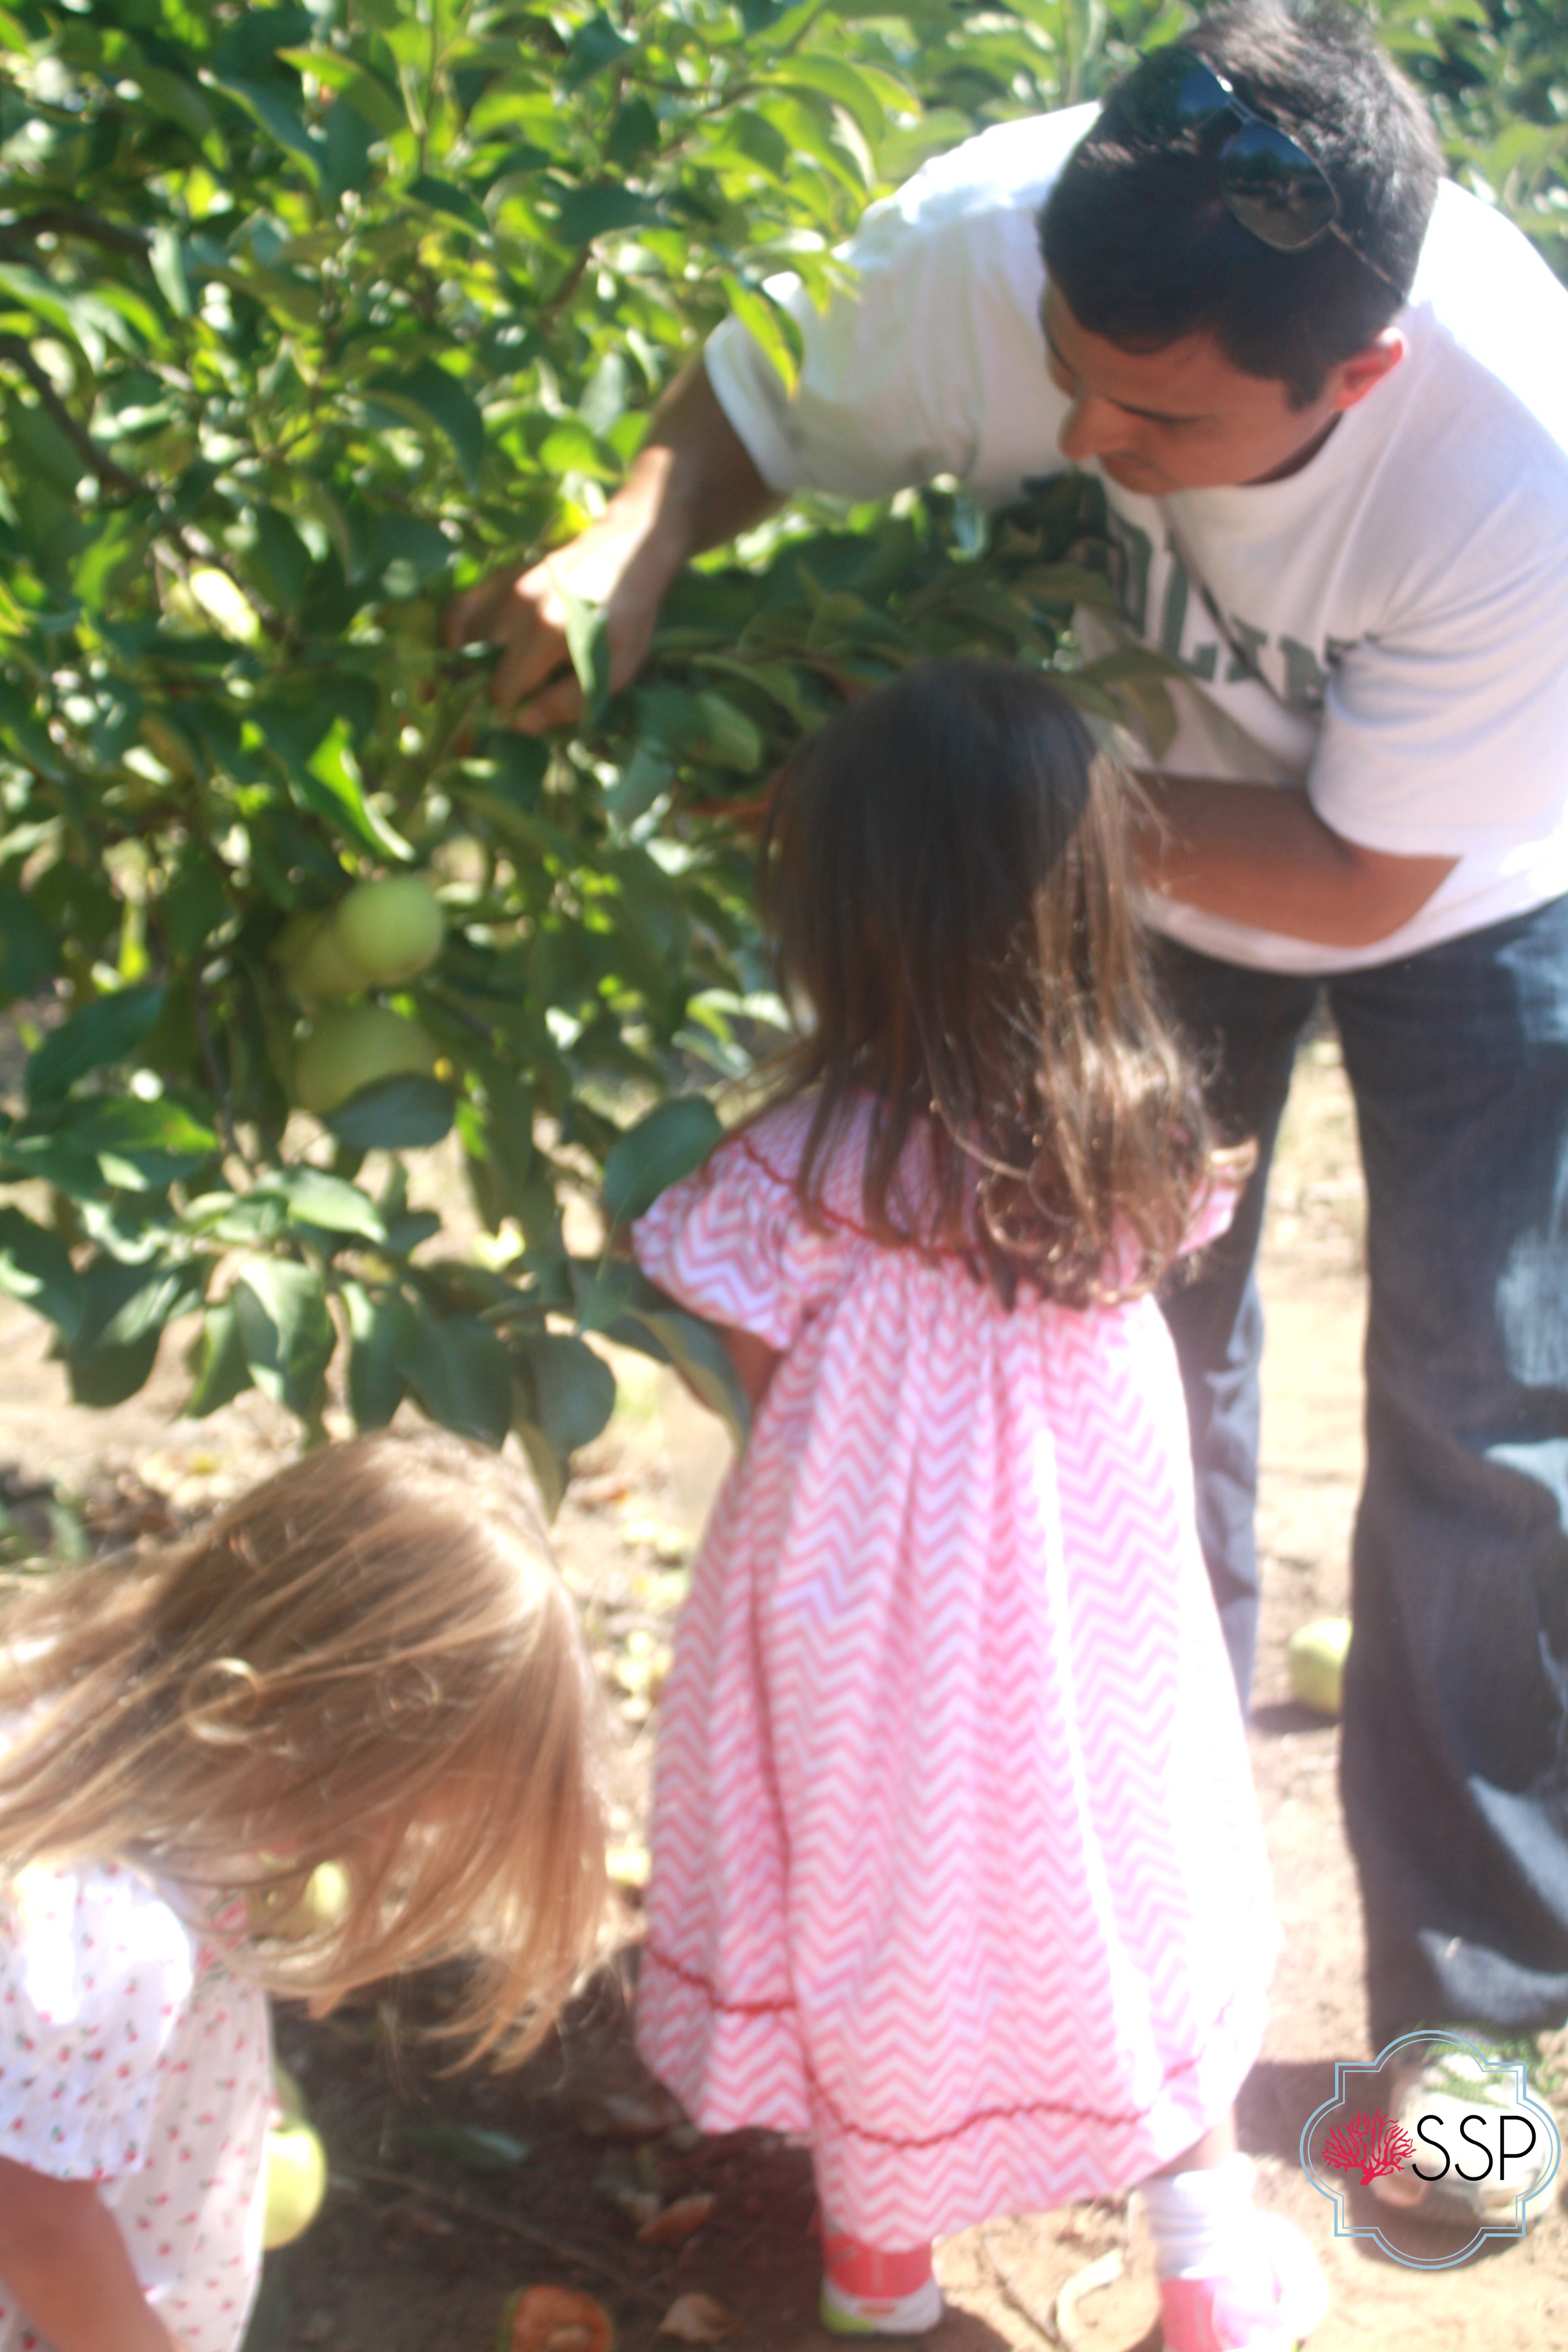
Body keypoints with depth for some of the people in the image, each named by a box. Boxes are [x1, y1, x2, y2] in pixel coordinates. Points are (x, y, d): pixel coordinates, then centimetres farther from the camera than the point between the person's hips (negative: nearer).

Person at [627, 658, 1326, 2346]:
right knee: (1120, 1882, 21)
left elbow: (761, 1381, -14)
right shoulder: (1133, 1128, -13)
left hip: (879, 1621, -3)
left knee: (868, 1886, 19)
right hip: (1092, 1616, 3)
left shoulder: (806, 1172, -25)